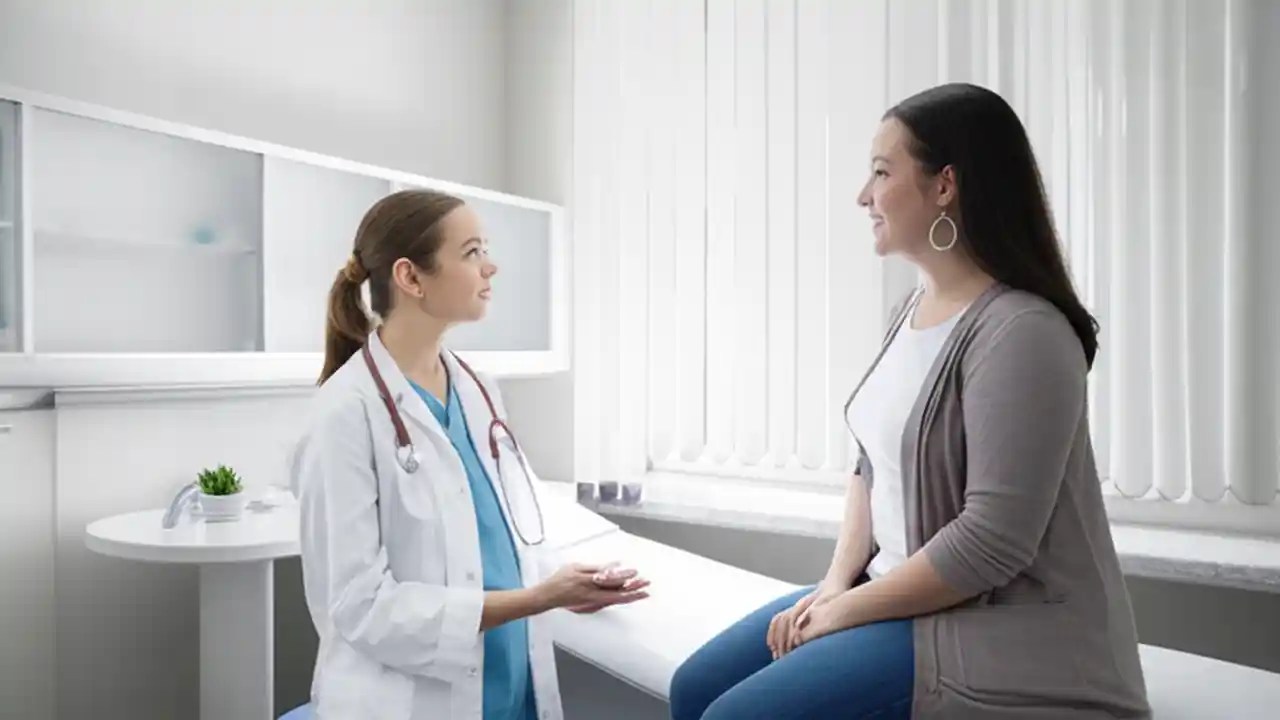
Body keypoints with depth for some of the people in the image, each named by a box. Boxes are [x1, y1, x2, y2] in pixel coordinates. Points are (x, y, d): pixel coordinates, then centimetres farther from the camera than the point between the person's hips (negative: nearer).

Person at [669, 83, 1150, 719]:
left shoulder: (1020, 331, -22)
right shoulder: (914, 308, 6)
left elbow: (991, 542, -25)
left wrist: (849, 607, -14)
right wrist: (837, 582, -2)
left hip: (998, 630, -8)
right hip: (901, 593, 8)